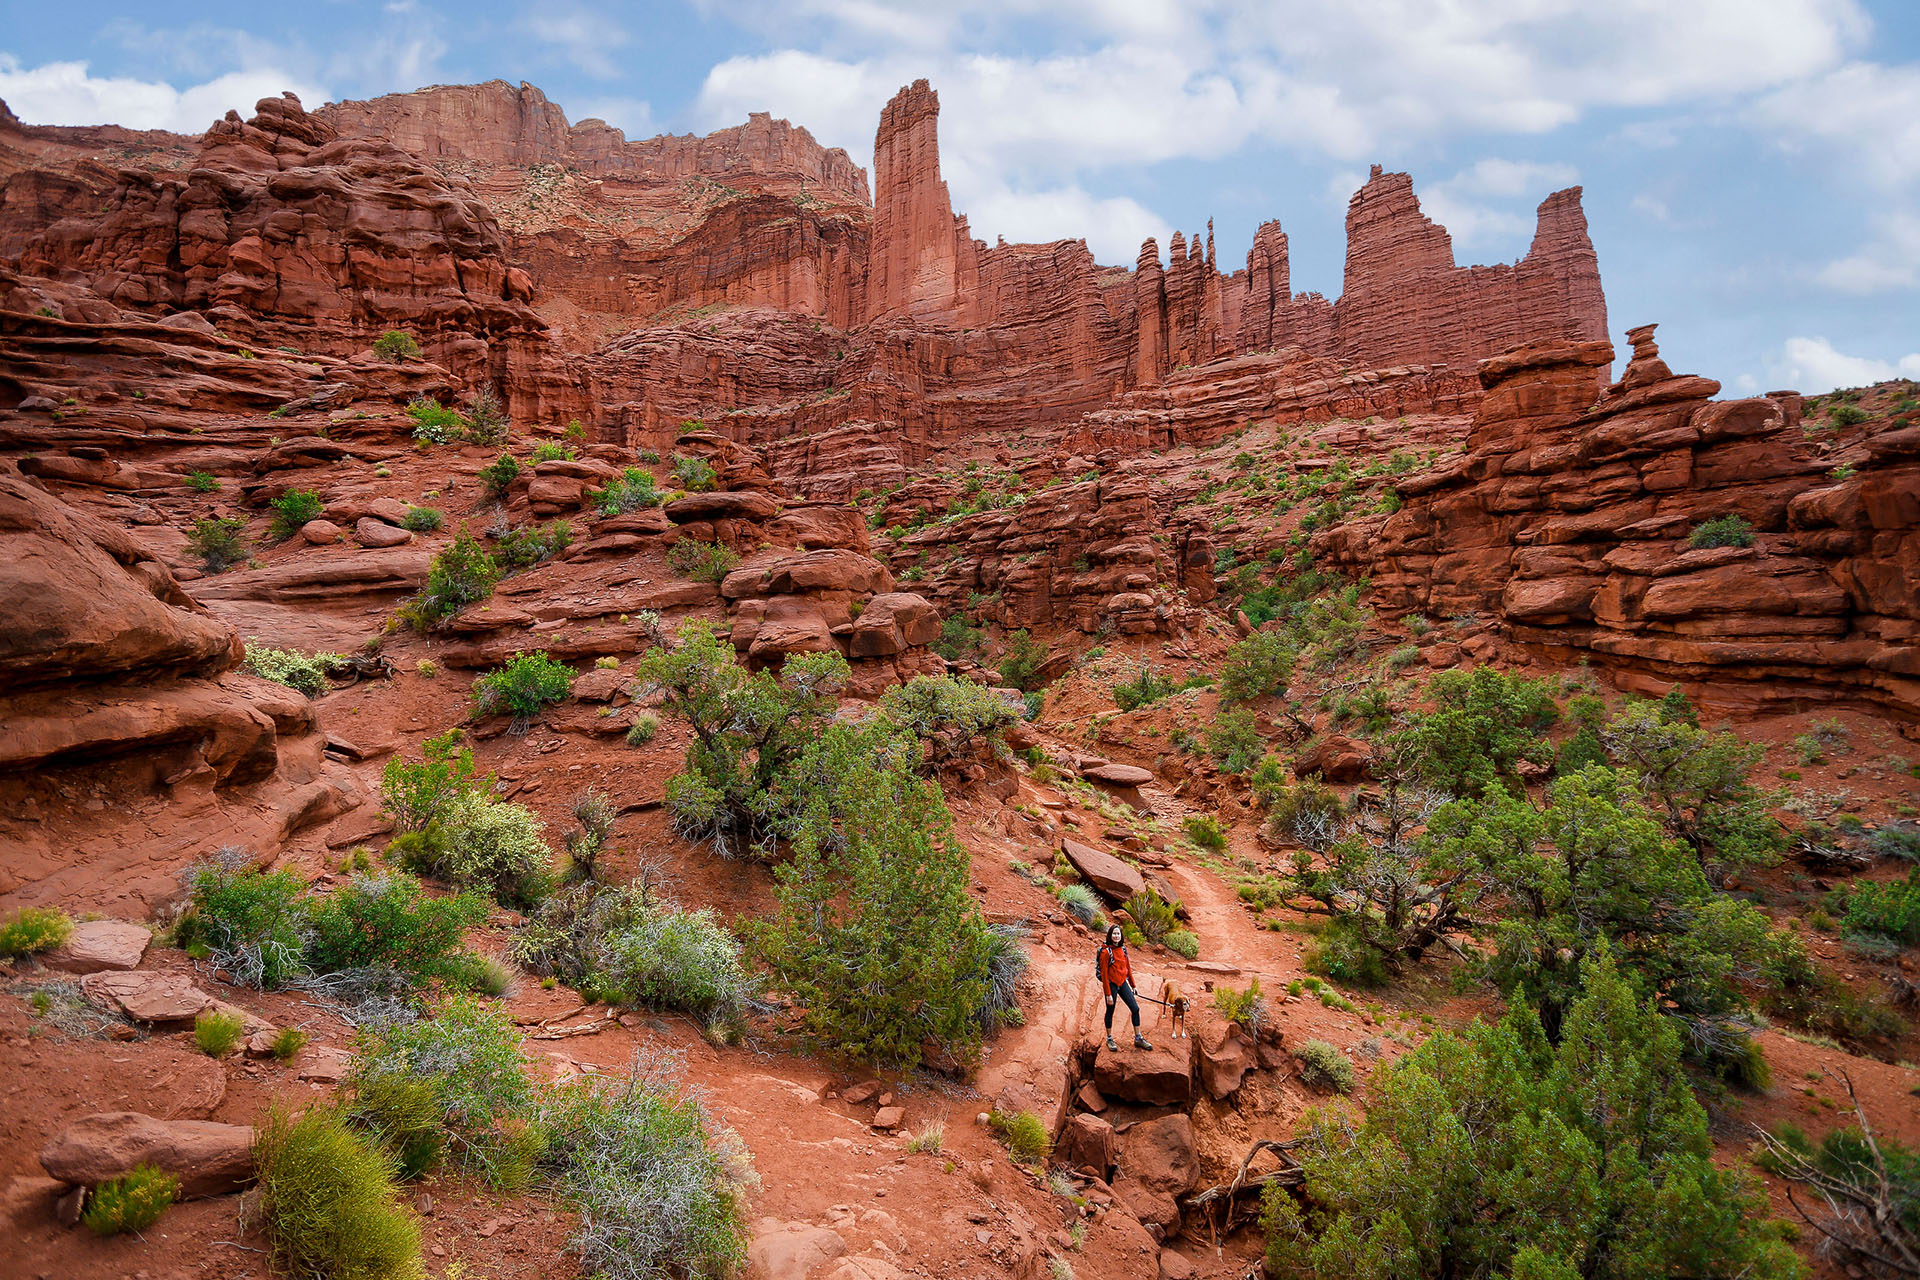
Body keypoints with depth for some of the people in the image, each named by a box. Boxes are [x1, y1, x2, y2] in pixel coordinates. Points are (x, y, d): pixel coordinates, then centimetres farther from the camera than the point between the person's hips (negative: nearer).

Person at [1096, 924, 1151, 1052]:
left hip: (1122, 983, 6)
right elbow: (1104, 974, -15)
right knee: (1110, 1011, 8)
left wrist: (1133, 986, 15)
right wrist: (1108, 994, -16)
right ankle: (1109, 1039, 25)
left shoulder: (1123, 949, 4)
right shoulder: (1106, 951, -16)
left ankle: (1138, 1039, 15)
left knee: (1135, 1008, 3)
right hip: (1111, 984, -6)